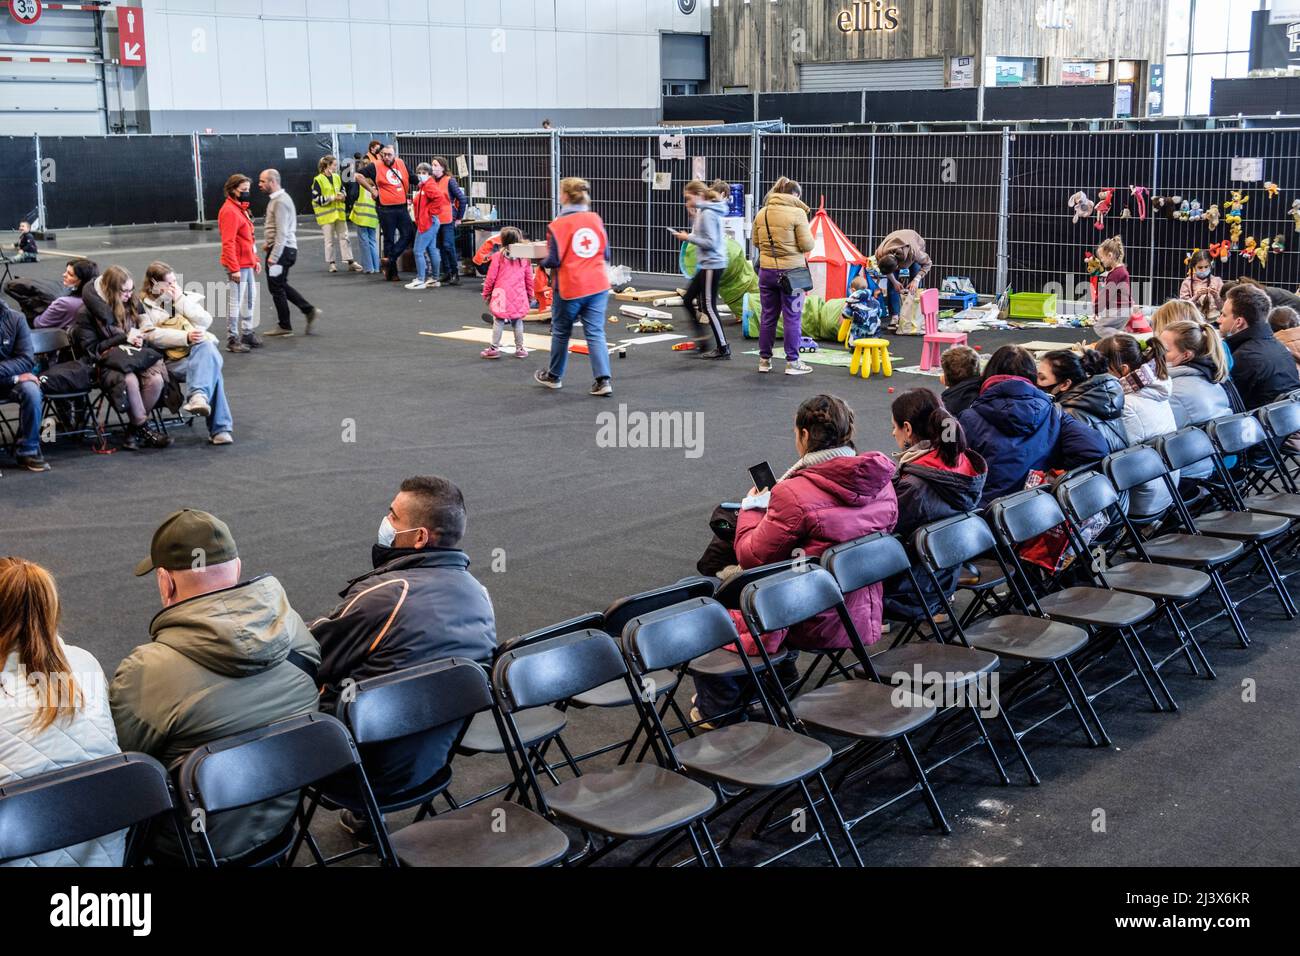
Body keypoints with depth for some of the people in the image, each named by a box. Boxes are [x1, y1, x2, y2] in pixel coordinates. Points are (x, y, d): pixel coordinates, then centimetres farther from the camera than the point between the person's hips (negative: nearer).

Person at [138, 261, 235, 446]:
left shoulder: (186, 298, 23)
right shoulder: (144, 306, 10)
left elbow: (206, 322, 9)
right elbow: (153, 336, -7)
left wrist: (181, 300, 2)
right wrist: (186, 337, -19)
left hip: (202, 350, 4)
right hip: (173, 360, -4)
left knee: (206, 347, -36)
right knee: (211, 370, -34)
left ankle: (198, 396, -50)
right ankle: (220, 428, -40)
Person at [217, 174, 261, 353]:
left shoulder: (241, 209, 15)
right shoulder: (230, 211, -16)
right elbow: (228, 243, -20)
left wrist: (255, 260, 20)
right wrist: (234, 268, -22)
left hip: (247, 264, 10)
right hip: (238, 265, -10)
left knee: (250, 298, 18)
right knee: (235, 301, -4)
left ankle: (247, 333, 31)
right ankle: (232, 340, 2)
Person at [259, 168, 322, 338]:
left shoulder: (280, 202, -18)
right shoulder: (280, 198, 14)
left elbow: (282, 232, -23)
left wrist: (273, 256, -23)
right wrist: (268, 242, 16)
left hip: (282, 250, -10)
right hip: (287, 249, 10)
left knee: (277, 288, 0)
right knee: (281, 285, 18)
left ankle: (285, 327, 9)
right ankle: (309, 310, 13)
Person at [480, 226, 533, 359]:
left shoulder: (498, 256, -6)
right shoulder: (525, 257, 4)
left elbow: (491, 277, -3)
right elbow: (529, 279, 9)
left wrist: (486, 293, 8)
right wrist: (530, 295, 20)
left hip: (502, 294, -3)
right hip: (519, 295, 3)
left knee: (498, 321, 2)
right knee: (517, 322, 10)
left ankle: (494, 348, 3)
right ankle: (520, 348, 13)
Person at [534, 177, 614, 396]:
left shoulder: (558, 225, -12)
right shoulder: (596, 219, 3)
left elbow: (553, 260, -12)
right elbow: (606, 254, 9)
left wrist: (543, 263, 9)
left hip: (570, 288, -3)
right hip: (598, 285, 3)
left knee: (561, 332, 15)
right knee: (596, 333, 3)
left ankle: (554, 376, 30)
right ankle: (603, 380, -9)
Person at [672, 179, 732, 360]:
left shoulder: (707, 213, -17)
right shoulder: (705, 211, 12)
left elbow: (710, 243, -22)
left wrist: (689, 237, -15)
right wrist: (689, 236, 4)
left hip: (712, 265, -10)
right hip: (707, 264, 10)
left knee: (708, 307, -4)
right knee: (688, 300, 15)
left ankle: (723, 348, 2)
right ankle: (701, 338, 21)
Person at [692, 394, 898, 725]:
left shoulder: (795, 494, -24)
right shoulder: (881, 483, -2)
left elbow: (752, 556, -13)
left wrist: (750, 509, 5)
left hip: (814, 629, -8)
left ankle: (719, 707, 28)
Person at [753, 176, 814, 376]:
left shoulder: (762, 213, 4)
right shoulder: (797, 213, -12)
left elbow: (756, 242, 13)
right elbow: (807, 245, -12)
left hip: (767, 271, 5)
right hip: (791, 271, -5)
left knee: (768, 317, 13)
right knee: (792, 317, 4)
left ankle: (764, 360, 19)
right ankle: (792, 362, 8)